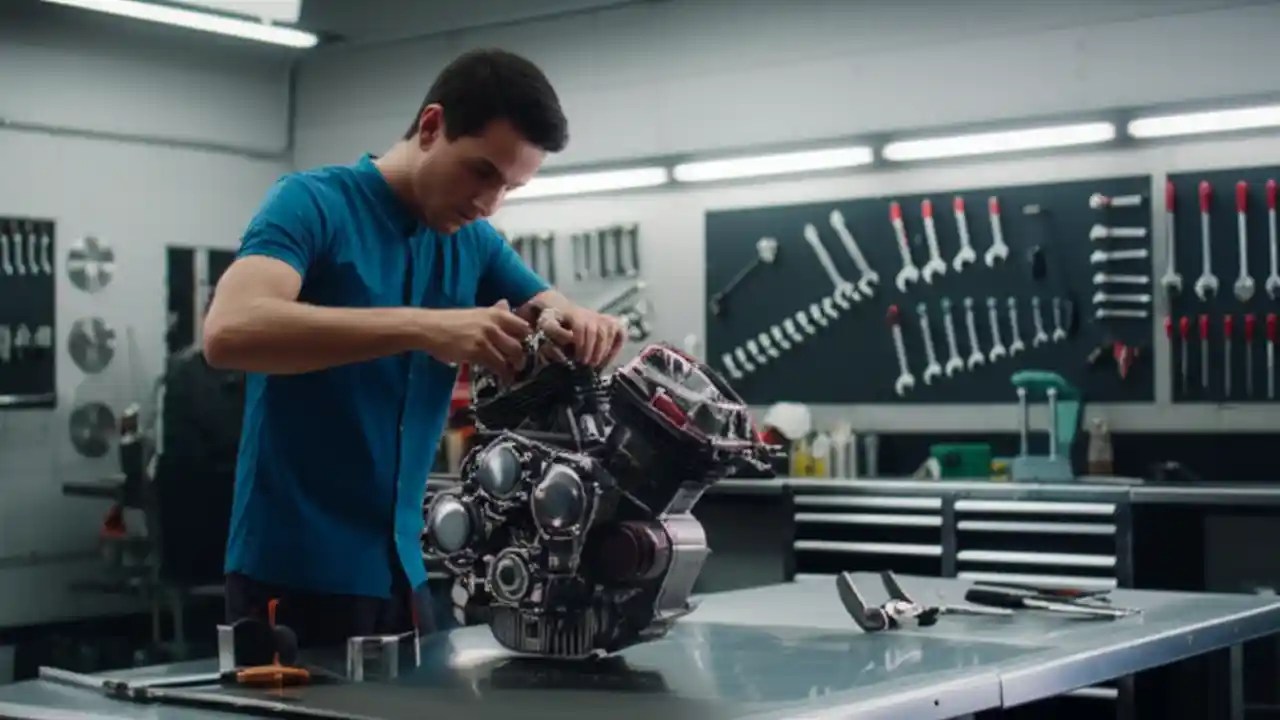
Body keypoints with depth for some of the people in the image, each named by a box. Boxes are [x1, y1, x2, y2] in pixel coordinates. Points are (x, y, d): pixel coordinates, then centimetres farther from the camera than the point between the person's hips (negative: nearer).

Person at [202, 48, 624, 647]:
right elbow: (229, 330, -27)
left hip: (400, 568, 7)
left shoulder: (475, 244, 9)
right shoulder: (313, 202, -11)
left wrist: (581, 326, -13)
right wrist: (422, 328, -34)